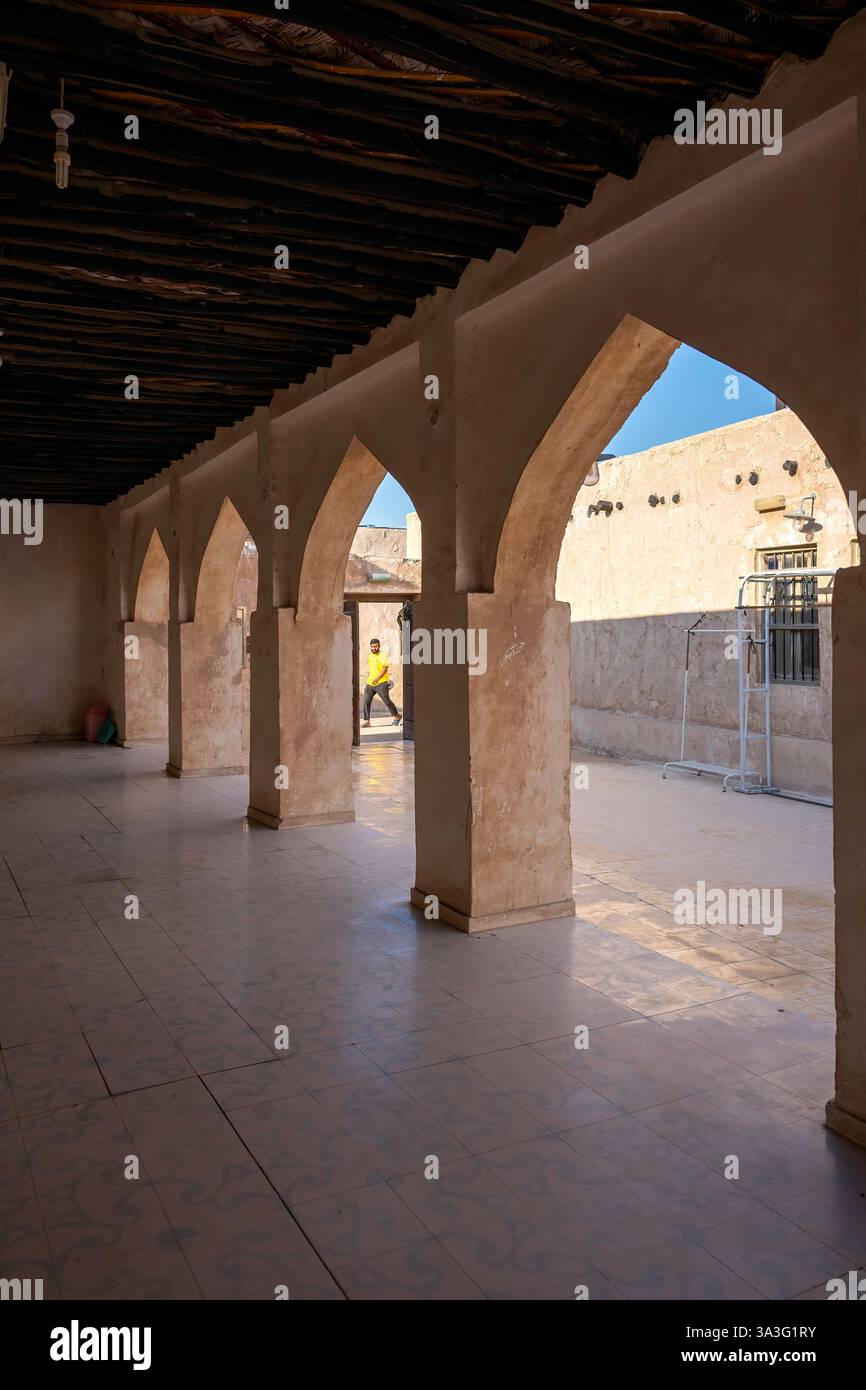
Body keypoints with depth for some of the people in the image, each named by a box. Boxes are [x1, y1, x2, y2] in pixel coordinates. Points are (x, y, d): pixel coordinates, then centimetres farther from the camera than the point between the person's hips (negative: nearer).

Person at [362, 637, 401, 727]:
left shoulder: (383, 656, -7)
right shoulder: (370, 656, 16)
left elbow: (384, 669, -14)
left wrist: (377, 678, -22)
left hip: (381, 683, -6)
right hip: (370, 683, 6)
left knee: (386, 700, -5)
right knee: (366, 701, -3)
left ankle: (396, 716, 14)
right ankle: (366, 721, 2)